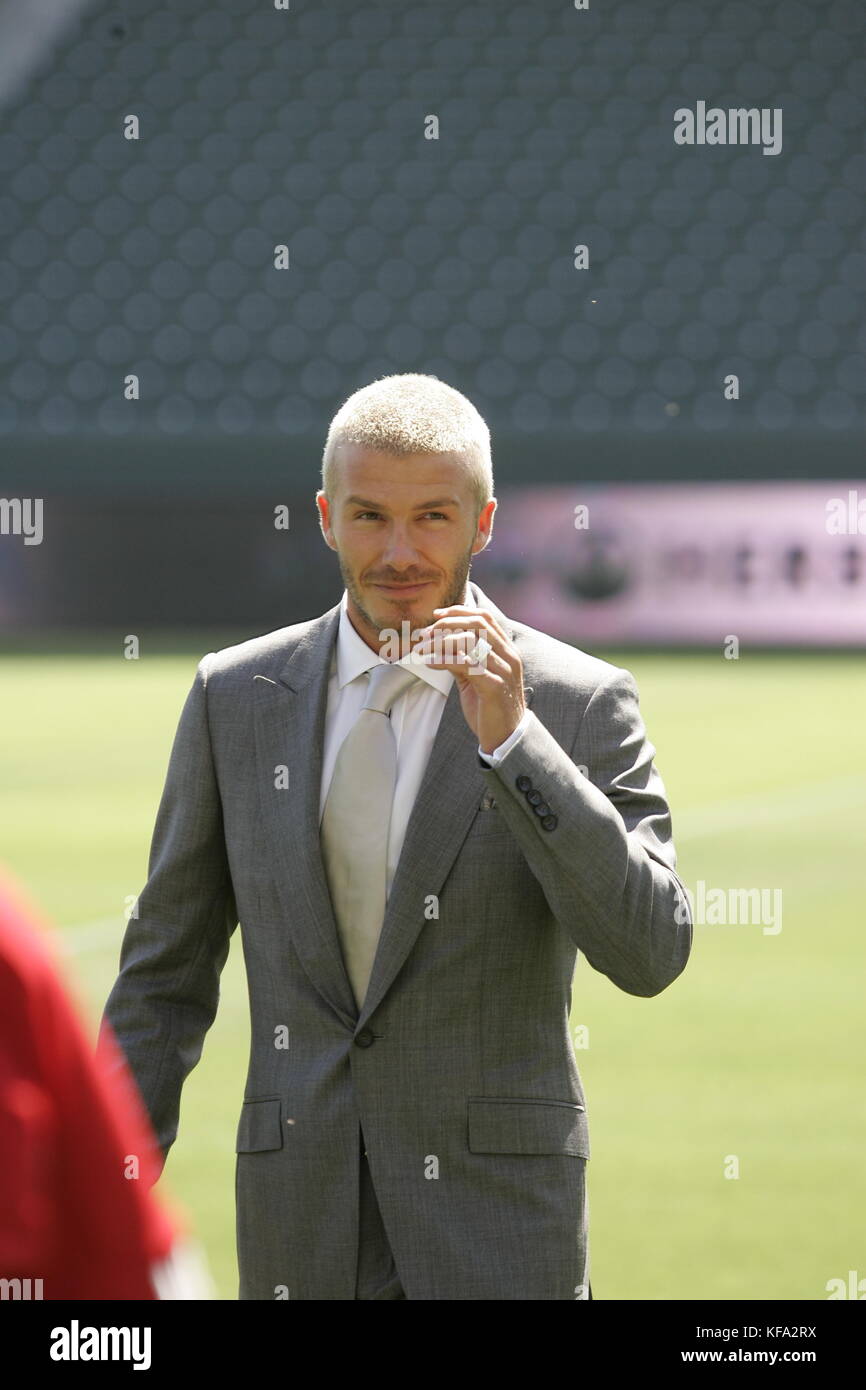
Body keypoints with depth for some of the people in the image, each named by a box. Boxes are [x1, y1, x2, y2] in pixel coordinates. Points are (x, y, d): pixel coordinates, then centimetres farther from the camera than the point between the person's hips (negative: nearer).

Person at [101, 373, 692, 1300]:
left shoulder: (579, 703, -3)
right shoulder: (236, 695, 6)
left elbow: (649, 956, -12)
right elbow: (167, 970, 12)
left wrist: (511, 740, -19)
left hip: (499, 1221, -3)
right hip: (299, 1216, 3)